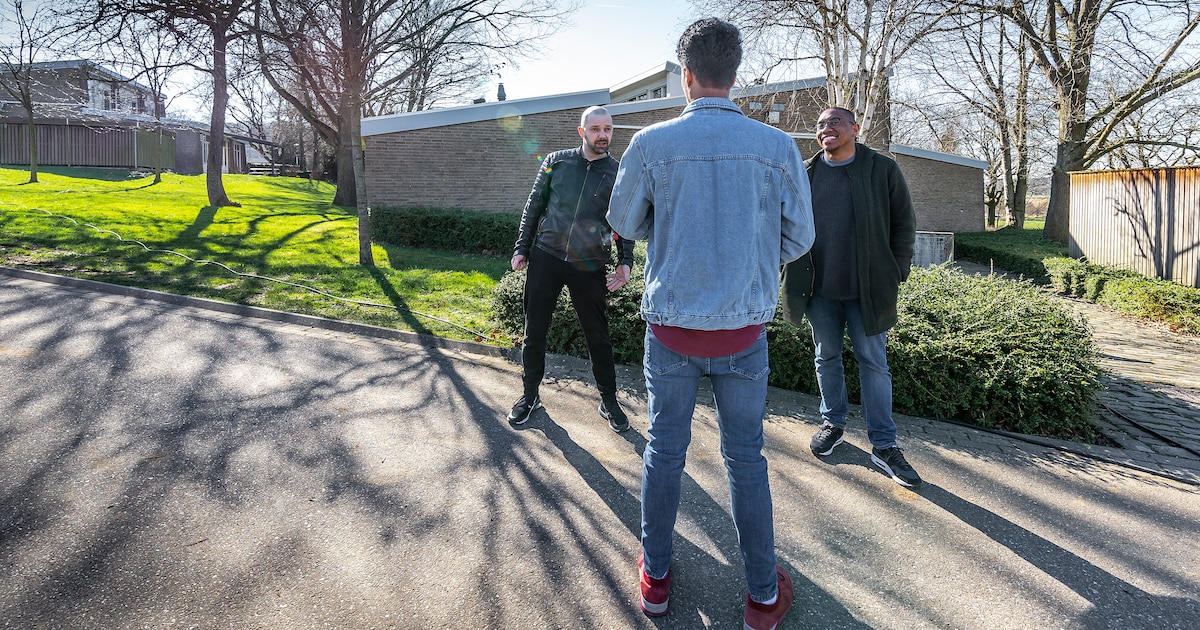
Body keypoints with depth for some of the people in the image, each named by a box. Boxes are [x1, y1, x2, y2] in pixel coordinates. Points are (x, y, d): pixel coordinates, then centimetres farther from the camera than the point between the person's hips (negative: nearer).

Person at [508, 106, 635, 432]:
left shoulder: (619, 173, 4)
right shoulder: (556, 161, 6)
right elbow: (534, 206, 11)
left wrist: (625, 263, -2)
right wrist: (522, 248, 6)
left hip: (589, 267, -1)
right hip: (545, 258, 1)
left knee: (598, 337, 6)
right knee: (534, 331, 7)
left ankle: (609, 401, 23)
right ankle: (530, 395, 26)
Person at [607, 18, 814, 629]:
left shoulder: (651, 144, -9)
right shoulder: (777, 147, -6)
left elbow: (624, 223, 5)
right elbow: (798, 237, 3)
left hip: (671, 326, 0)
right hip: (743, 328, 1)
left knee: (664, 450, 15)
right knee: (745, 459, 13)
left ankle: (656, 576, 32)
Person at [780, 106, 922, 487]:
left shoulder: (883, 170, 0)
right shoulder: (805, 175, 6)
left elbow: (904, 225, 3)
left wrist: (896, 273, -4)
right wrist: (796, 278, 5)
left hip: (868, 288, -2)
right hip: (820, 289, 3)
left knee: (874, 363, 3)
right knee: (827, 358, 12)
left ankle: (883, 445, 12)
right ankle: (833, 424, 31)